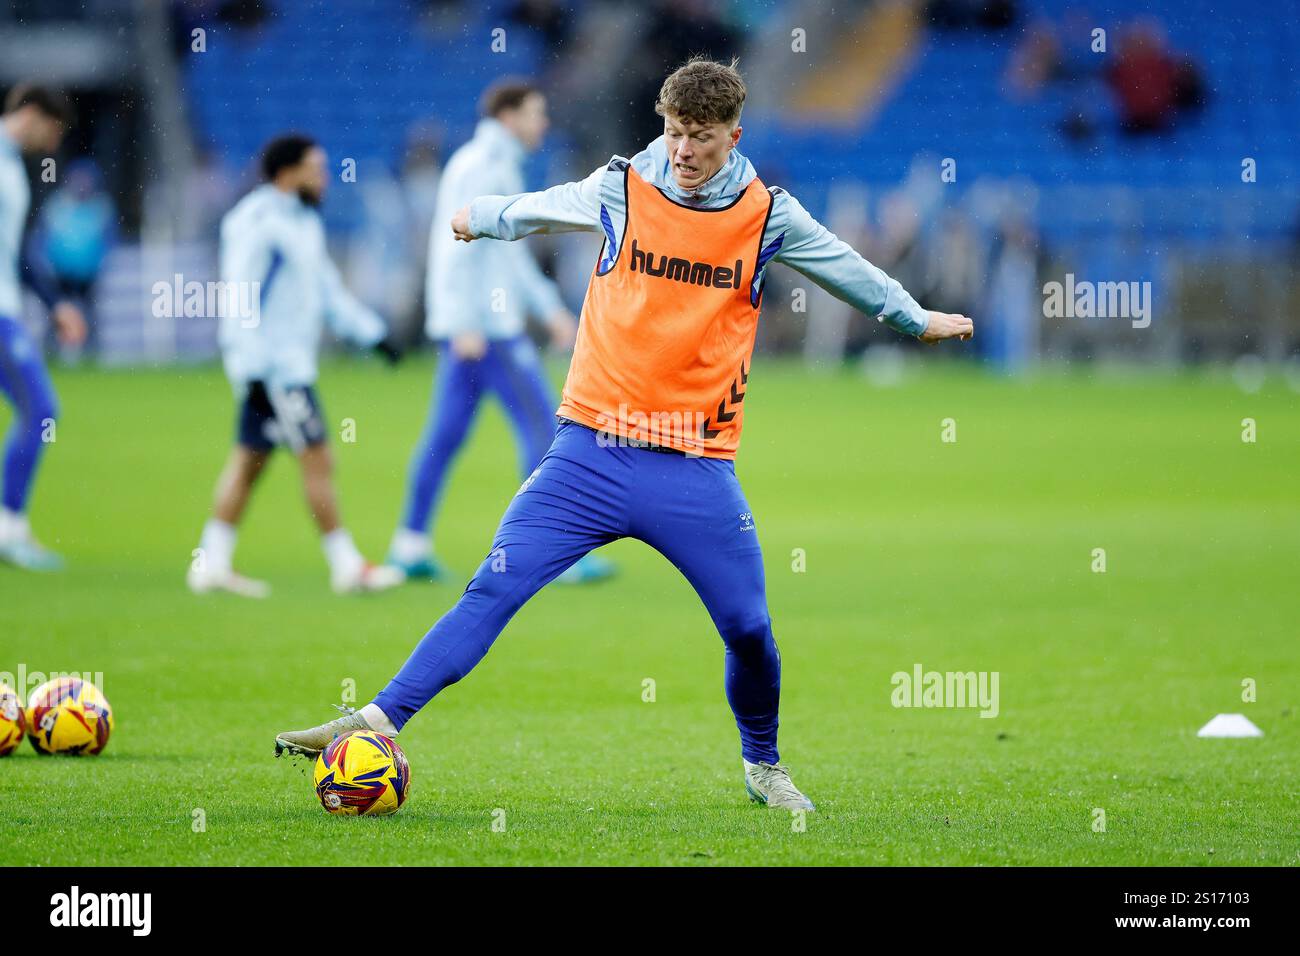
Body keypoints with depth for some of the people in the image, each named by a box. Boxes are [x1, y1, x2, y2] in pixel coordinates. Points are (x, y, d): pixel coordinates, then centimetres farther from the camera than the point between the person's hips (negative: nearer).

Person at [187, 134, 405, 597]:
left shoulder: (302, 223, 16)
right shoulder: (259, 223, -15)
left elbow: (327, 289, 26)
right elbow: (239, 300, -18)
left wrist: (371, 333, 21)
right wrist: (253, 371, -22)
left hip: (292, 363, 10)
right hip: (272, 366, -10)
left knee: (249, 460, 11)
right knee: (316, 460, -8)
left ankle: (211, 563, 14)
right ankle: (347, 567, -4)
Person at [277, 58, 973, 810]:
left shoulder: (767, 215, 2)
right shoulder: (621, 189, 1)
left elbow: (847, 268, 21)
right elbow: (535, 210, 23)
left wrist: (917, 319, 35)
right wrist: (480, 218, 40)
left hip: (697, 467, 1)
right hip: (592, 452, 0)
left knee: (749, 628, 1)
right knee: (495, 587, -12)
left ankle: (763, 766, 28)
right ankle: (380, 720, -13)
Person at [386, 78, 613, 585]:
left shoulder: (487, 165, 20)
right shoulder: (486, 166, -12)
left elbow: (510, 253, 25)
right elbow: (463, 245, -20)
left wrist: (552, 309, 24)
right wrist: (467, 324, -24)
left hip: (469, 327, 10)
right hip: (484, 323, -10)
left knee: (446, 431, 9)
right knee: (541, 423, -8)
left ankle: (411, 545, 9)